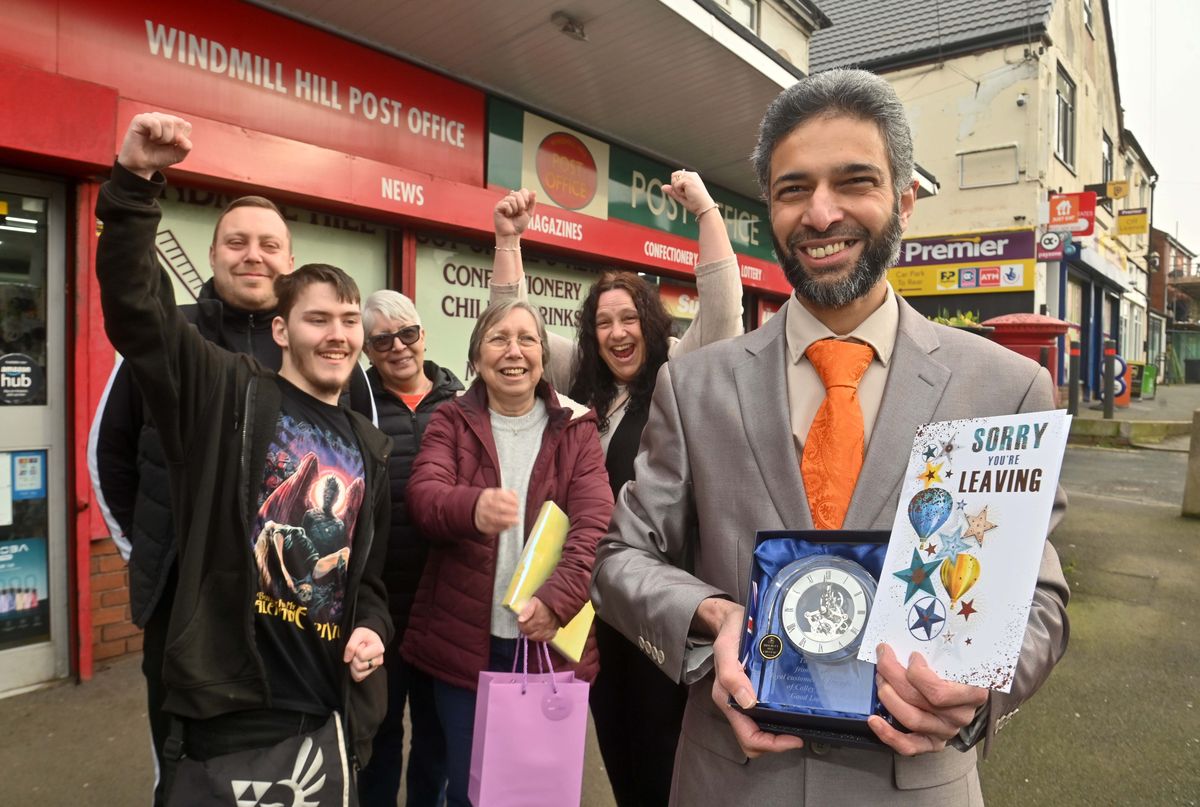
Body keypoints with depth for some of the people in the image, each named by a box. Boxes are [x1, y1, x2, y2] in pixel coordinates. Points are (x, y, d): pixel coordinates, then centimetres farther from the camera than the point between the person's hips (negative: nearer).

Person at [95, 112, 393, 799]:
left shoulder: (371, 448, 10)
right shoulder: (228, 394, -4)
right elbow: (135, 303, -15)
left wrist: (373, 628, 1)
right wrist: (136, 183, -22)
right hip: (230, 709, -4)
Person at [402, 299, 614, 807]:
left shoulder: (576, 429, 2)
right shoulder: (450, 423, 2)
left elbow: (594, 521, -10)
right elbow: (423, 494, -16)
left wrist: (557, 599, -26)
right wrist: (472, 506, -39)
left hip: (550, 641, 0)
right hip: (463, 641, 0)